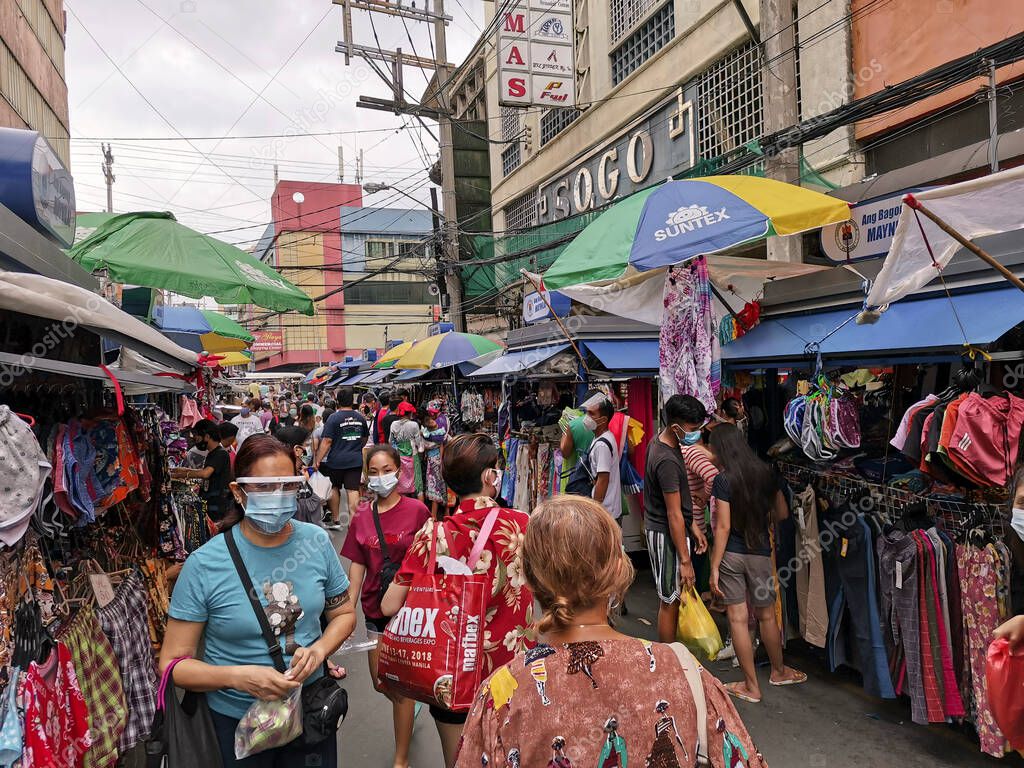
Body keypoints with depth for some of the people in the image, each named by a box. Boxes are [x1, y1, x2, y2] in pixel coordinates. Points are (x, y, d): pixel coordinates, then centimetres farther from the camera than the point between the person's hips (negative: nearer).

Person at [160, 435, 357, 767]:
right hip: (236, 721, -2)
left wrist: (319, 650, -16)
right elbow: (173, 663, -12)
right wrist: (238, 677, -27)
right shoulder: (204, 565, -18)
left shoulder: (318, 541, -10)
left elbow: (343, 613, 3)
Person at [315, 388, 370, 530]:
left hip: (336, 460, -2)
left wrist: (317, 460, -10)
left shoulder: (334, 418, -9)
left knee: (334, 488, 15)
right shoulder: (360, 418, 5)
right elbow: (365, 439, 18)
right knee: (353, 490, 1)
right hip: (356, 460, 2)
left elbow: (327, 441, -14)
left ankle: (335, 520, 22)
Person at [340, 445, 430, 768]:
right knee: (380, 681, 17)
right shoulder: (361, 516, 0)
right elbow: (357, 565, 4)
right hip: (376, 607, 5)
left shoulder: (416, 511, -12)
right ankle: (410, 708, 51)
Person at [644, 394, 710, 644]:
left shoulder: (660, 441, 2)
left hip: (658, 528, 10)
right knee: (671, 601, 5)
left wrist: (694, 526, 17)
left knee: (671, 597, 20)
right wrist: (685, 560, -18)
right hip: (667, 535, -10)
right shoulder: (667, 461, -28)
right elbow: (674, 515, -24)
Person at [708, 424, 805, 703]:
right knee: (767, 615, 21)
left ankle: (751, 686, 16)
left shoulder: (723, 480, -14)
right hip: (760, 553, 4)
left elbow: (723, 527, -16)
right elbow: (782, 513, 9)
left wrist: (714, 567, -11)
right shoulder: (765, 472, 0)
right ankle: (779, 671, 40)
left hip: (731, 554, -4)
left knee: (738, 619, 7)